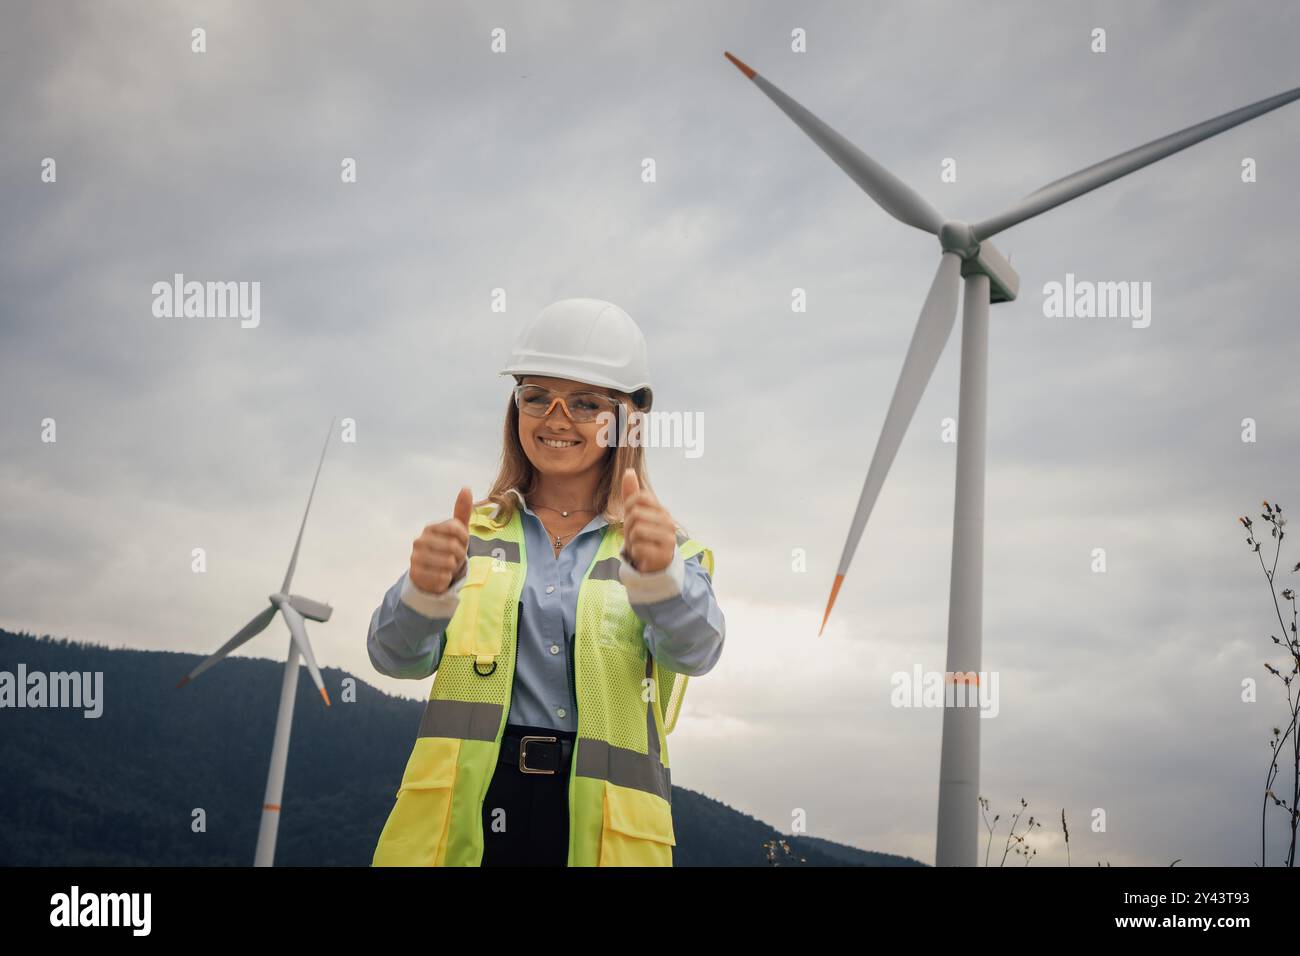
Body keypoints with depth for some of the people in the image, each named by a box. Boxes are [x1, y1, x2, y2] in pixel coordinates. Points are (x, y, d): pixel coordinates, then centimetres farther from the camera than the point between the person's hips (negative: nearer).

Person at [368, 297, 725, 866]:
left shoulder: (669, 550, 8)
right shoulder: (473, 536, 11)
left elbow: (694, 648, -12)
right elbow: (396, 655, -3)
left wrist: (656, 572, -32)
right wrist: (427, 589, -24)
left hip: (602, 826, -1)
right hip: (465, 810, 1)